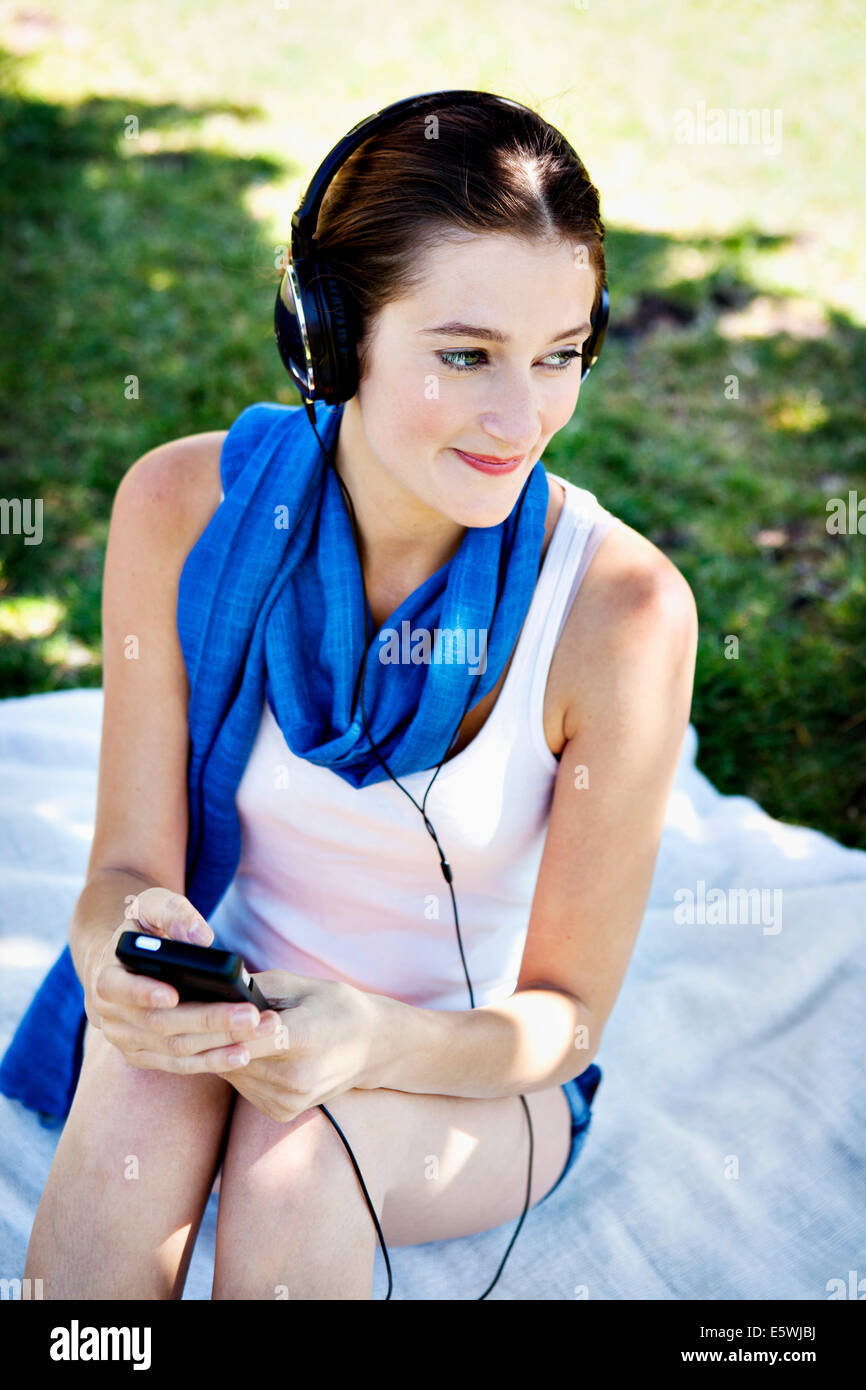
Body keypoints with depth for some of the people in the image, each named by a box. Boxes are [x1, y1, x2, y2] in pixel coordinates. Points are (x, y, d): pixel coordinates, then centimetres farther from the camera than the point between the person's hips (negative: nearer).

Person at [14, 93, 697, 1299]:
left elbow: (568, 1018, -14)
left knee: (301, 1150, -31)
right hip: (240, 1002, 2)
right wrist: (127, 949, -34)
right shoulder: (184, 506, -16)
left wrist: (377, 1042, -34)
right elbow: (128, 862, -10)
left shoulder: (621, 607, -24)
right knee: (138, 1086, -30)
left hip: (474, 1076, -1)